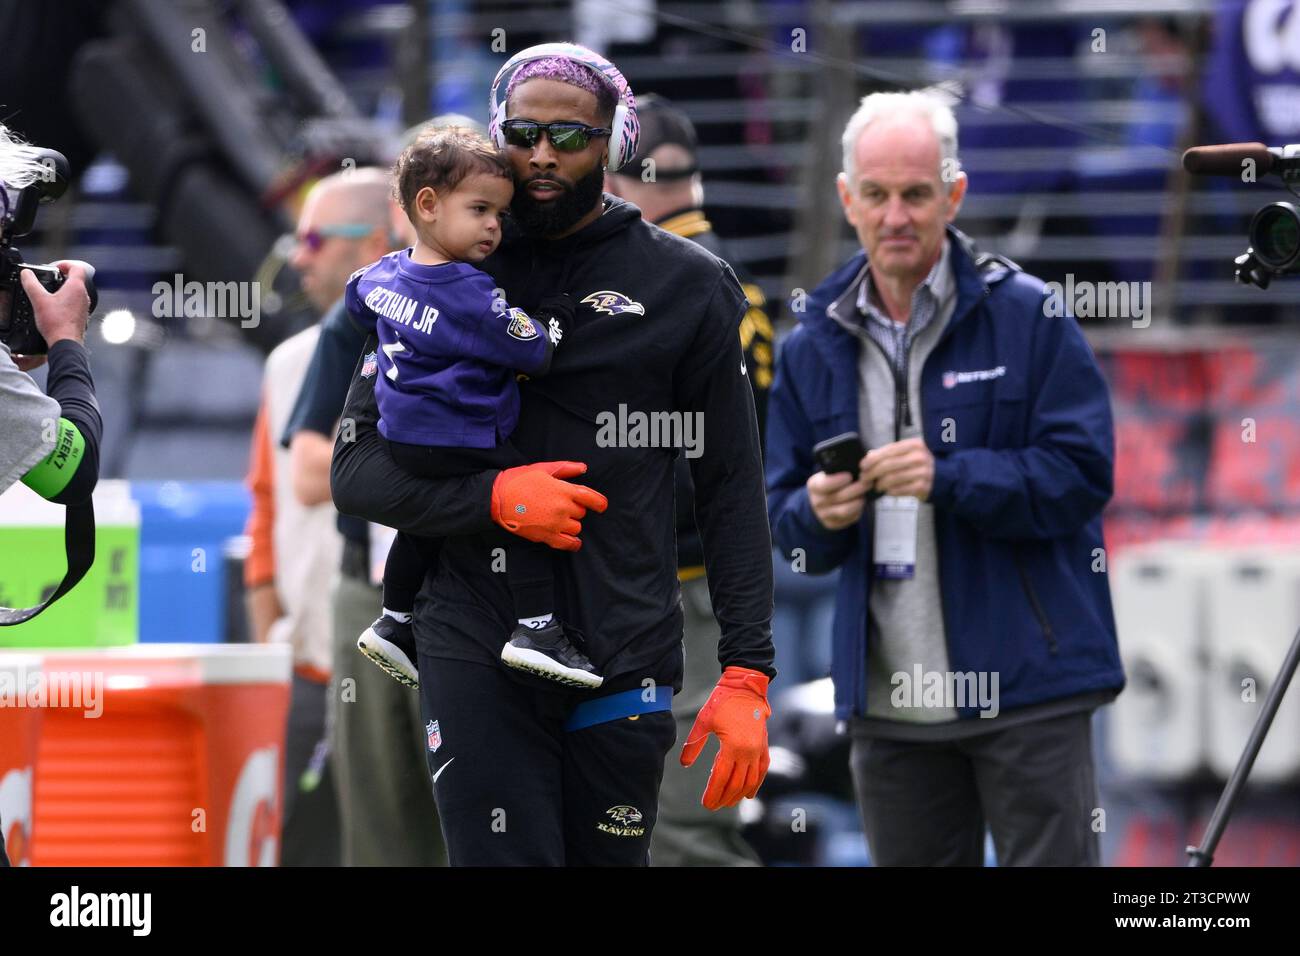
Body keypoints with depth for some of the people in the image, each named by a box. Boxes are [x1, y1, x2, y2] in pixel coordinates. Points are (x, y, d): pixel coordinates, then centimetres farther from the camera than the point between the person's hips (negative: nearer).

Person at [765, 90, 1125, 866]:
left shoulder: (1028, 318, -2)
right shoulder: (815, 348, 11)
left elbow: (1082, 473, -9)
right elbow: (783, 519, 15)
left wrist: (950, 477, -21)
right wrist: (816, 514, -10)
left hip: (1023, 685, -5)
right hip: (890, 700, 5)